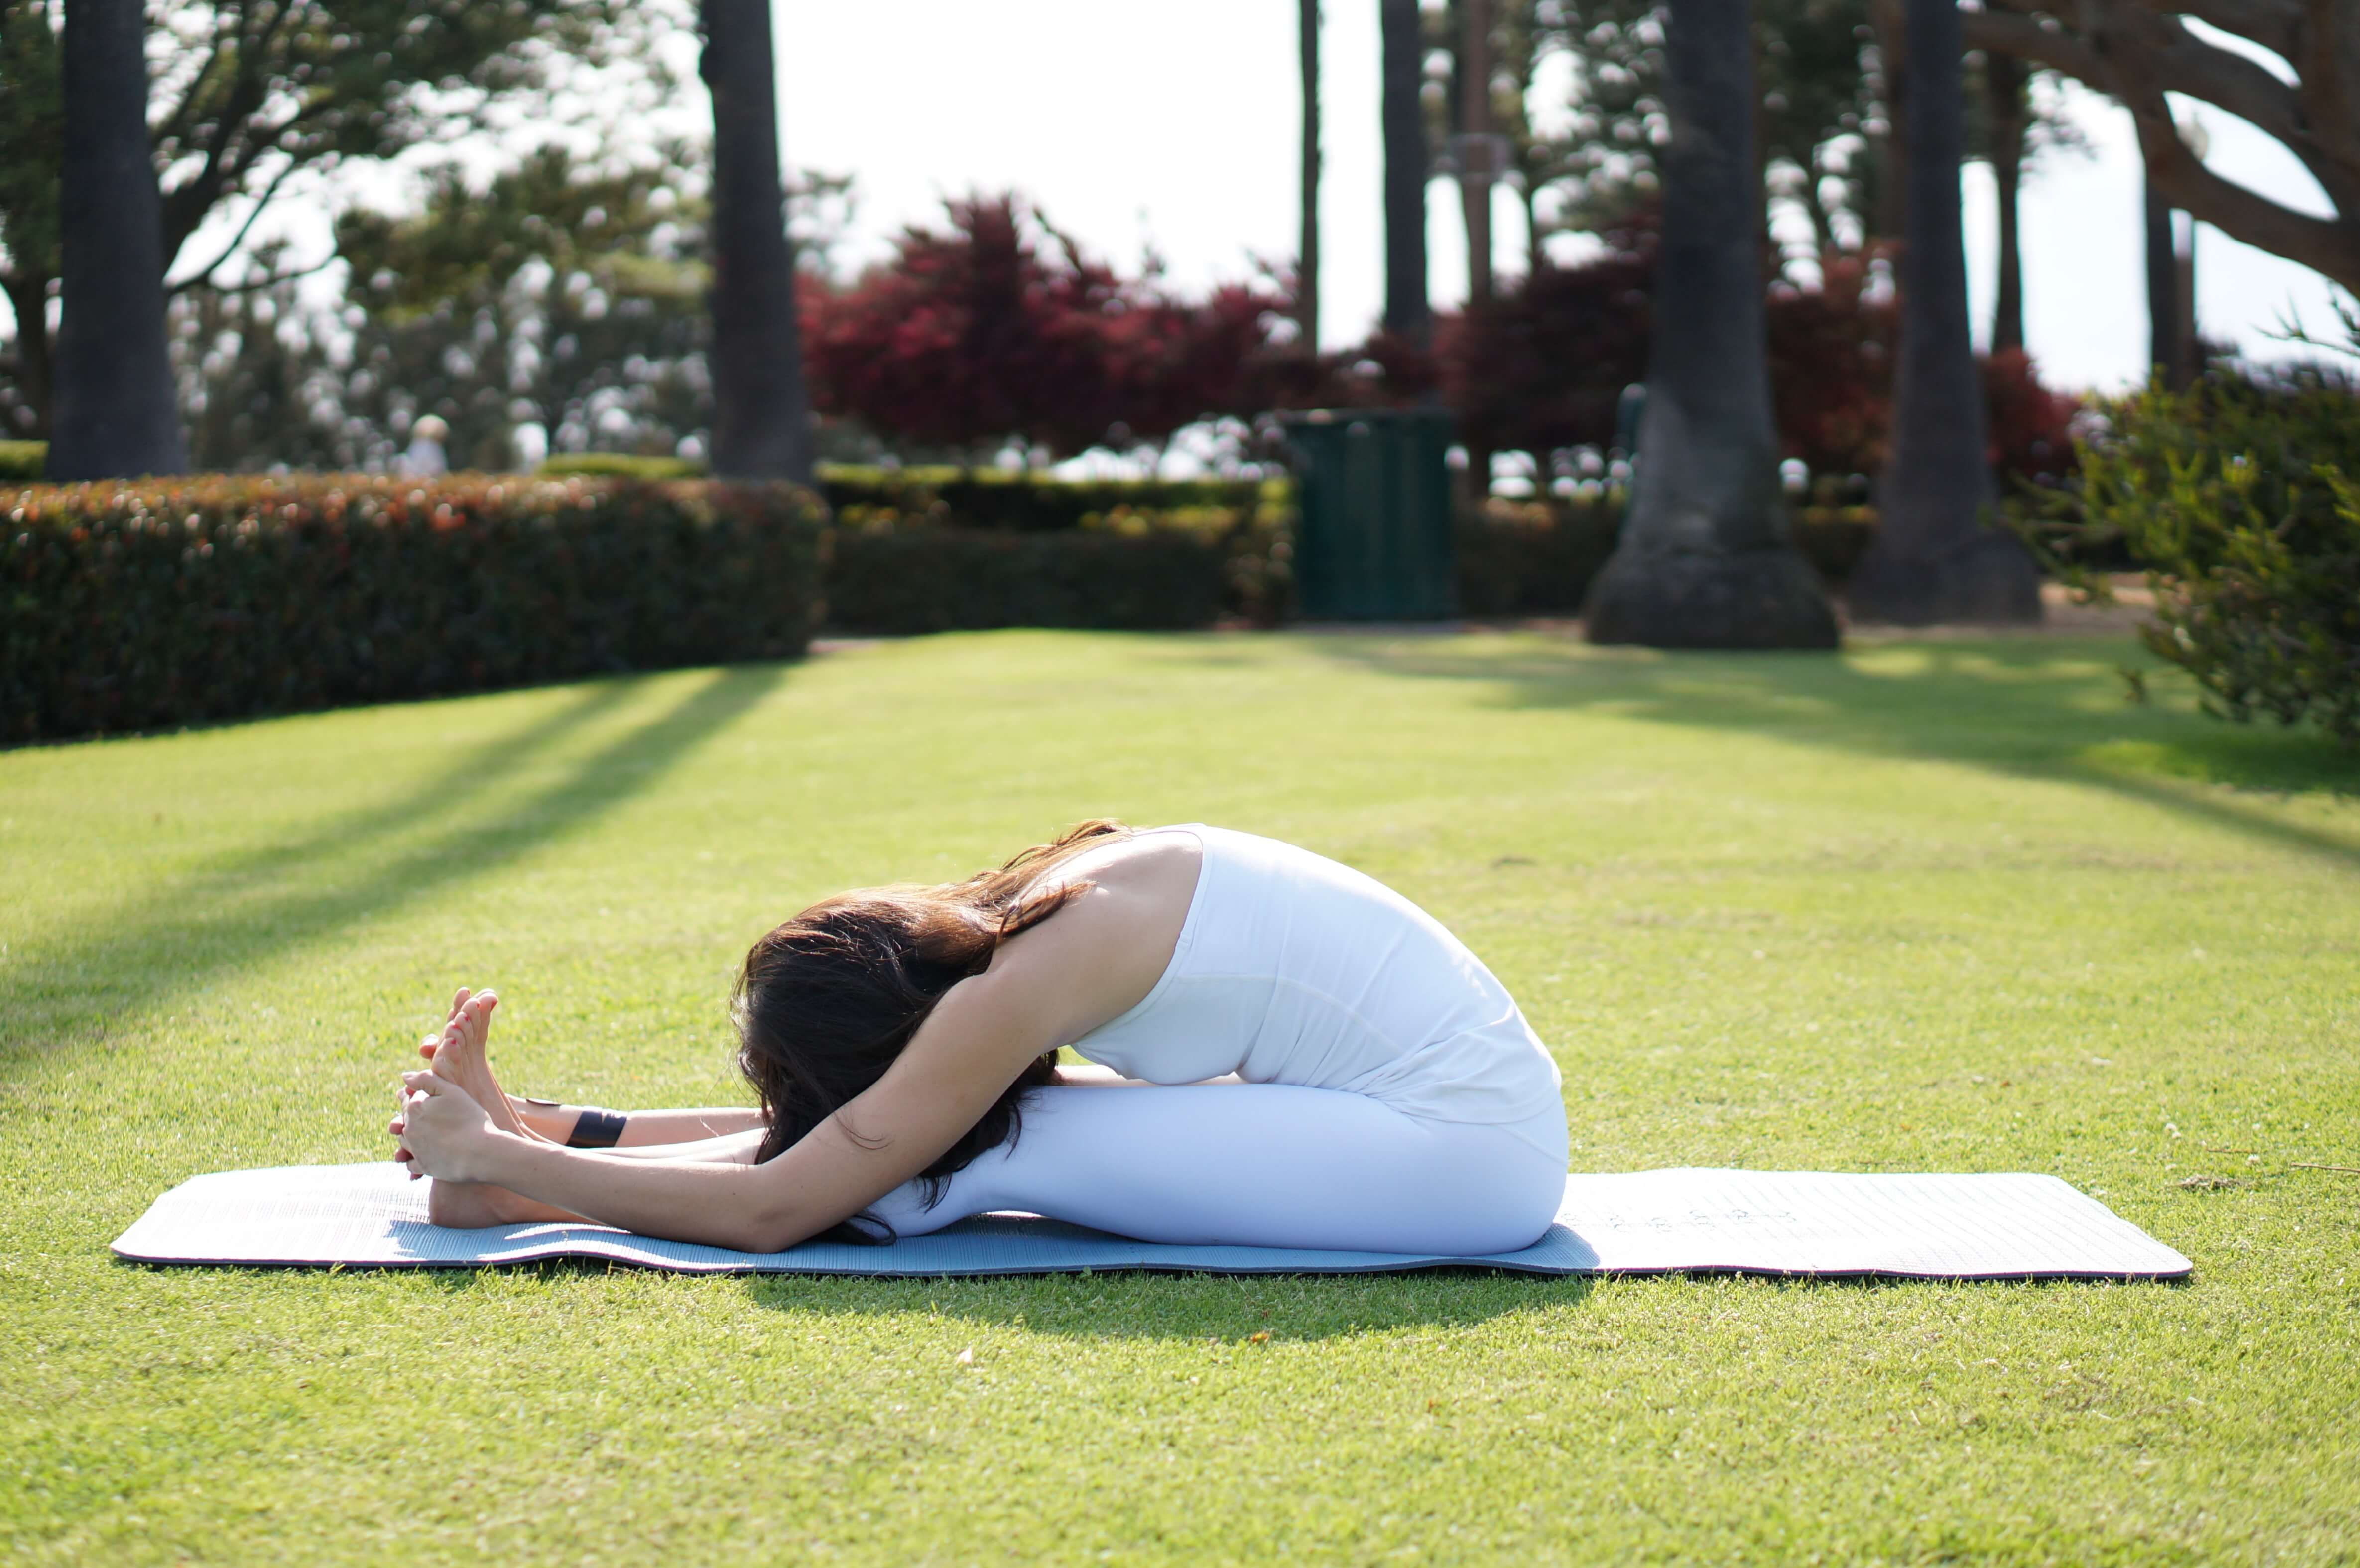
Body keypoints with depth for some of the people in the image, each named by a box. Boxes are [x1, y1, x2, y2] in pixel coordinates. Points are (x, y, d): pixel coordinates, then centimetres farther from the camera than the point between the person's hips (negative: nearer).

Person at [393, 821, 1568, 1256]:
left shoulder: (1019, 981, -23)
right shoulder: (1029, 912, 3)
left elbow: (770, 1213, -21)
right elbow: (828, 1130, 11)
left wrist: (494, 1160, -13)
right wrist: (544, 1131, 9)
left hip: (1468, 1150, -9)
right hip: (1469, 1102, 9)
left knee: (994, 1154, -15)